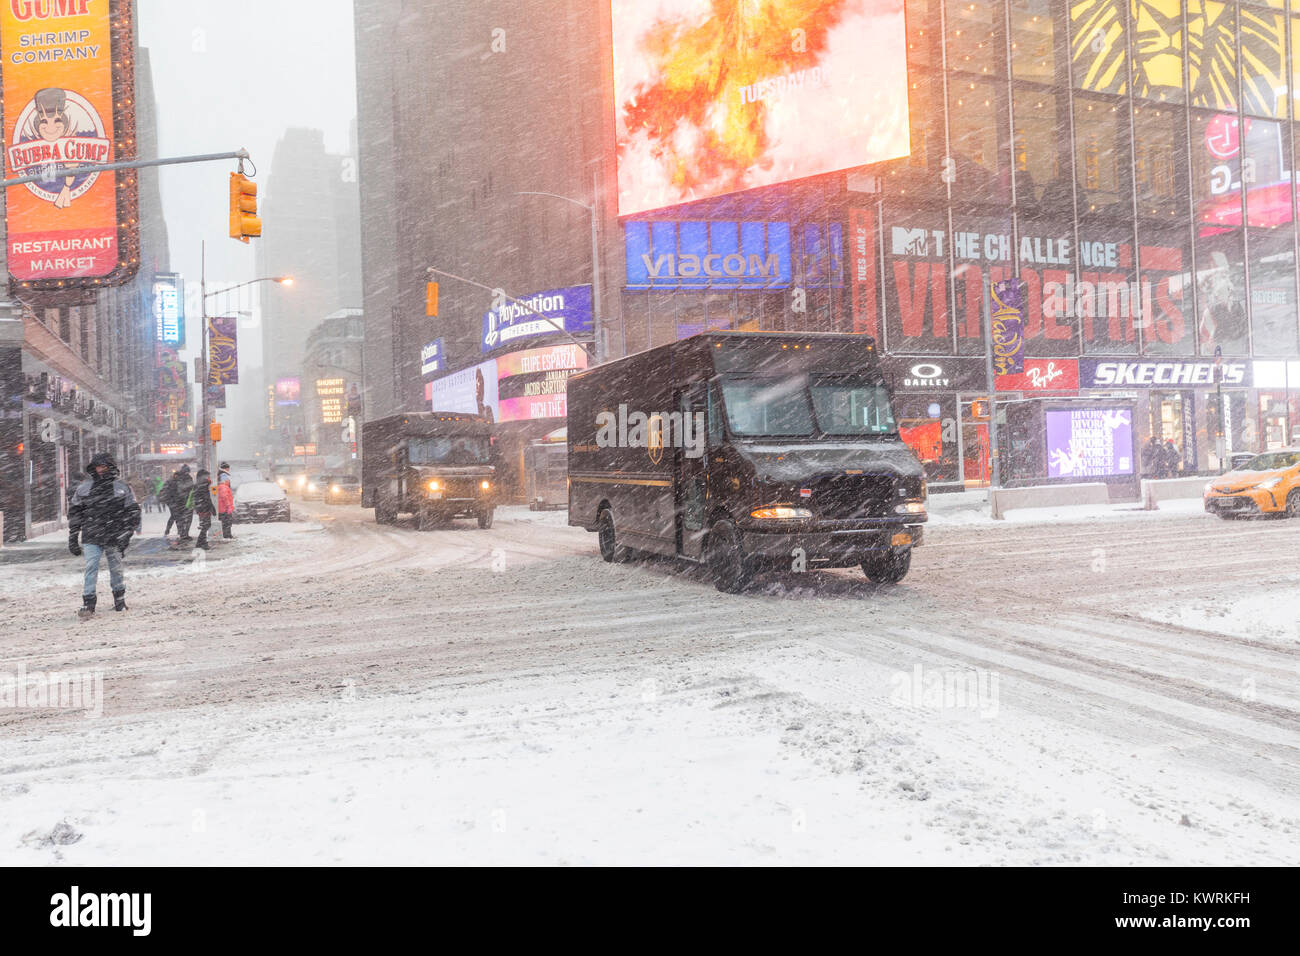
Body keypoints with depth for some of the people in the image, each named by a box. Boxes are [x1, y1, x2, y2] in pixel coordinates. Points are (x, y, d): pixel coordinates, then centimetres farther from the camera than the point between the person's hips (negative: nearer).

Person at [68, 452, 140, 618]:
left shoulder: (122, 487, 2)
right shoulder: (84, 488, 7)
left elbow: (133, 512, 2)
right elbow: (74, 513, 11)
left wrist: (126, 535, -8)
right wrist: (73, 539, 7)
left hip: (114, 538, -1)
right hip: (91, 538, 1)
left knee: (116, 569, 10)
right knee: (91, 568, -8)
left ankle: (120, 599, 27)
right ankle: (88, 603, -5)